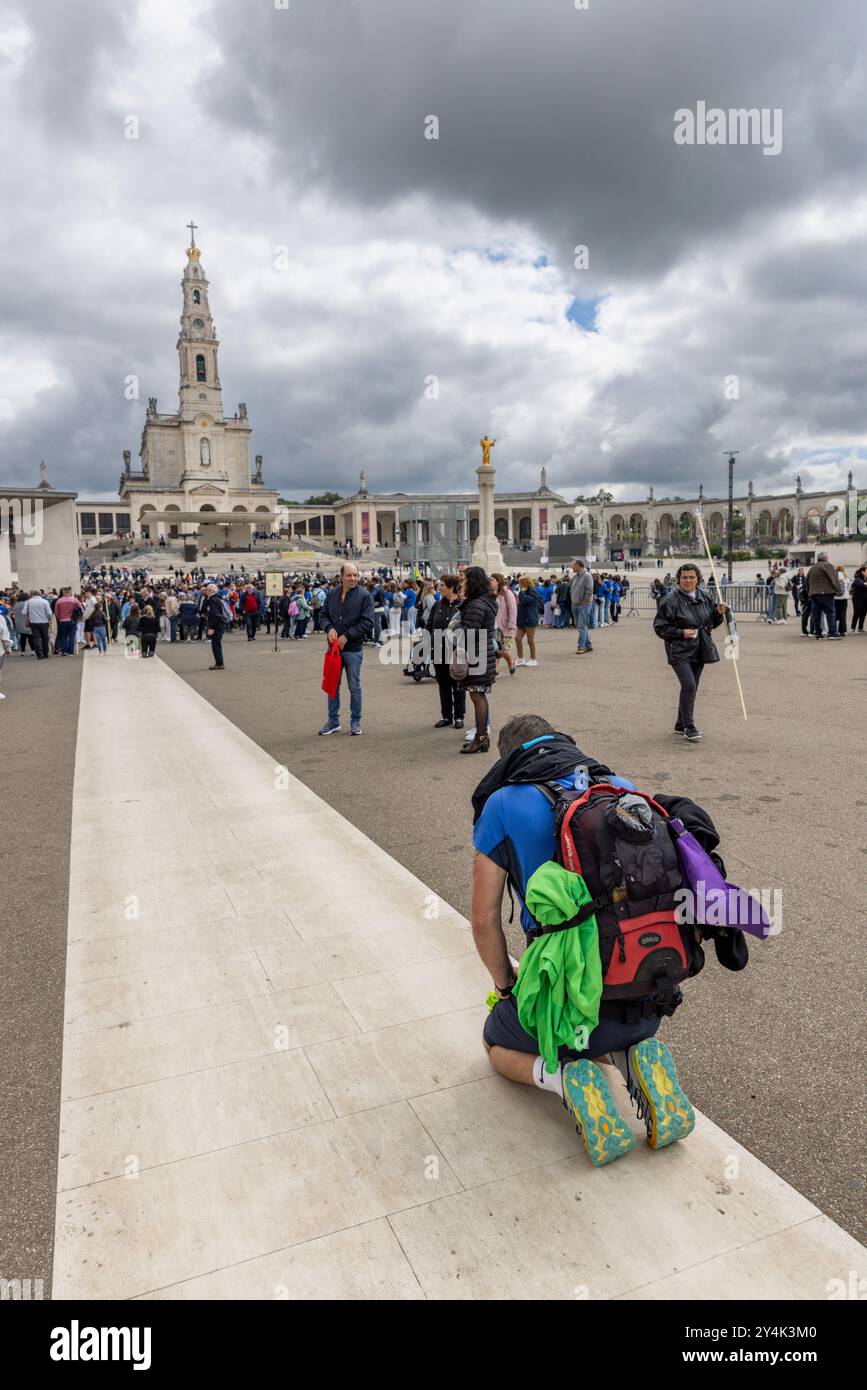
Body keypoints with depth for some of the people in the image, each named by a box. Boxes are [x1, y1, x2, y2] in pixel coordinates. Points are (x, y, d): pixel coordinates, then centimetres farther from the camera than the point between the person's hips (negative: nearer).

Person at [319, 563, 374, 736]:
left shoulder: (364, 596, -8)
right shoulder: (332, 593, 4)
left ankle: (355, 721, 18)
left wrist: (347, 636, -16)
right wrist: (329, 628, -9)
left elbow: (367, 623, -12)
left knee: (354, 686, 6)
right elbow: (324, 614, 11)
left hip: (353, 649, -4)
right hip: (333, 646, 4)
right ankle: (333, 720, 24)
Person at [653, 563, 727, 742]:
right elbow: (659, 626, -10)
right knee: (689, 686, -17)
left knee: (692, 688, 12)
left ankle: (681, 725, 25)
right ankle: (689, 727, -7)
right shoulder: (671, 599, -12)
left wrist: (718, 612, -4)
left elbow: (712, 621, 17)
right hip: (679, 651, -6)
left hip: (699, 650, 7)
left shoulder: (705, 596, 7)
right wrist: (681, 632, -19)